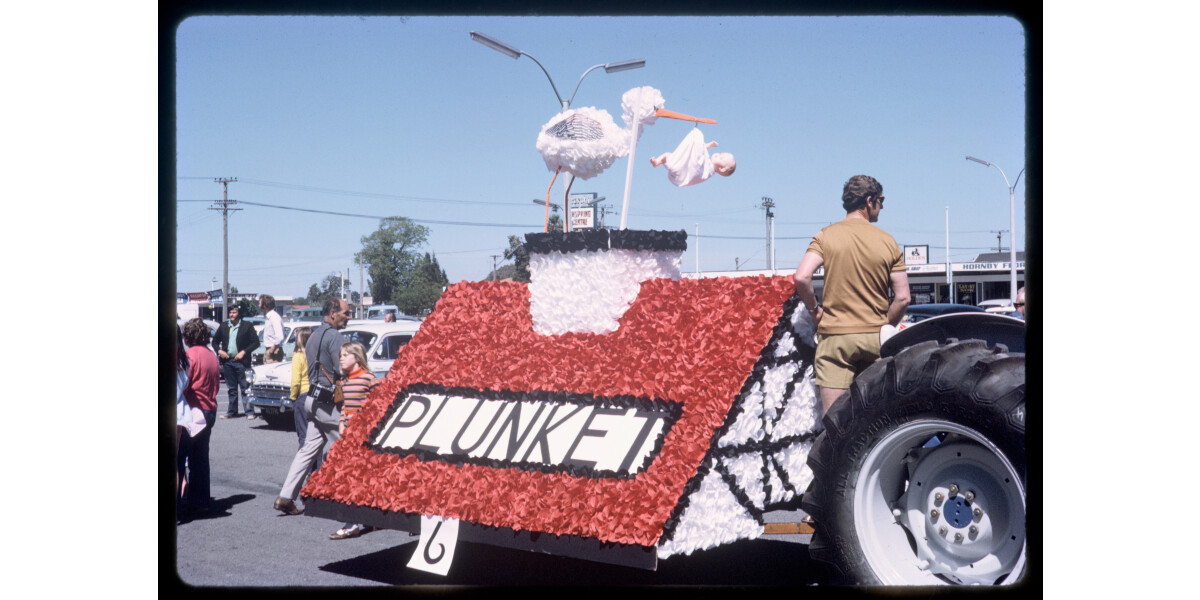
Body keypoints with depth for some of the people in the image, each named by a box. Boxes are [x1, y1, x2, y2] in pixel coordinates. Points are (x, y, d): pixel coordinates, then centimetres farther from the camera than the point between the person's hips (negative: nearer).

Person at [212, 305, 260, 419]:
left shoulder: (246, 326, -1)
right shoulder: (223, 326, 12)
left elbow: (255, 342, -3)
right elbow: (215, 341, 20)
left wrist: (243, 352, -11)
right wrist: (219, 351, 1)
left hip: (241, 361, -4)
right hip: (227, 361, 4)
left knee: (245, 388, -5)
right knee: (232, 388, 11)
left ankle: (249, 412, -1)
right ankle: (232, 411, 17)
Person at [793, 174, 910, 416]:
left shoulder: (826, 236, -1)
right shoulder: (888, 242, 3)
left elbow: (801, 278, -15)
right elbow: (902, 298, 0)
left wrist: (814, 309, 1)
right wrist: (884, 328, 13)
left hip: (835, 335, -2)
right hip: (874, 338, 2)